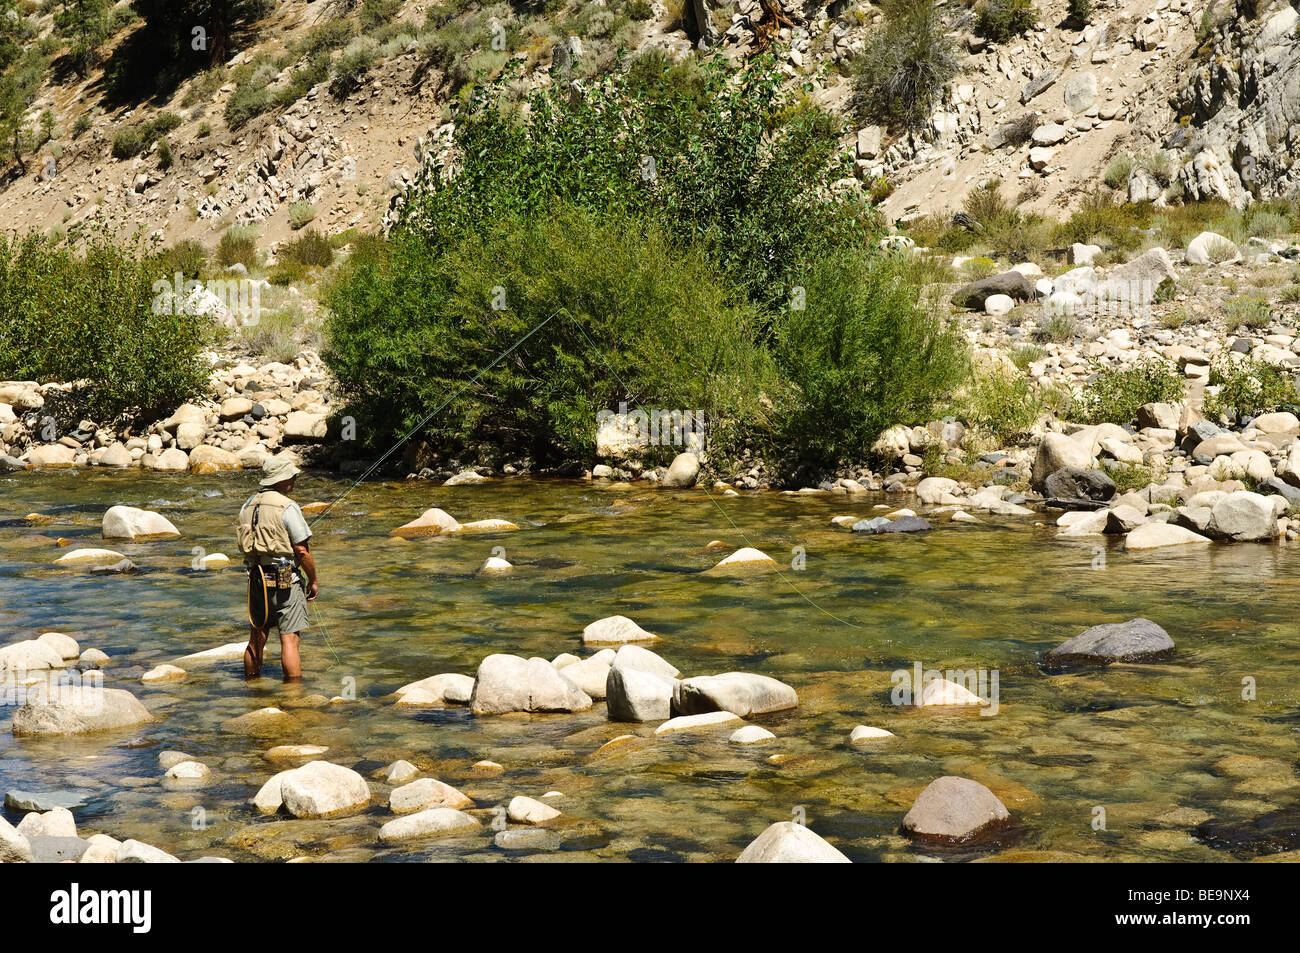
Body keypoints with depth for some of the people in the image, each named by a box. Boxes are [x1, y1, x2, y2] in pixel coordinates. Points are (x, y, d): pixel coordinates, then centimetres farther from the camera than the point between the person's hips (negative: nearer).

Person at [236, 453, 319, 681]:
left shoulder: (248, 505, 7)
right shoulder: (287, 507, -14)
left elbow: (244, 545, 15)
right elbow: (302, 551, -14)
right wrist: (313, 581, -1)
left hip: (256, 578, 7)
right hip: (285, 580, -7)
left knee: (257, 638, 15)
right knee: (289, 639, -4)